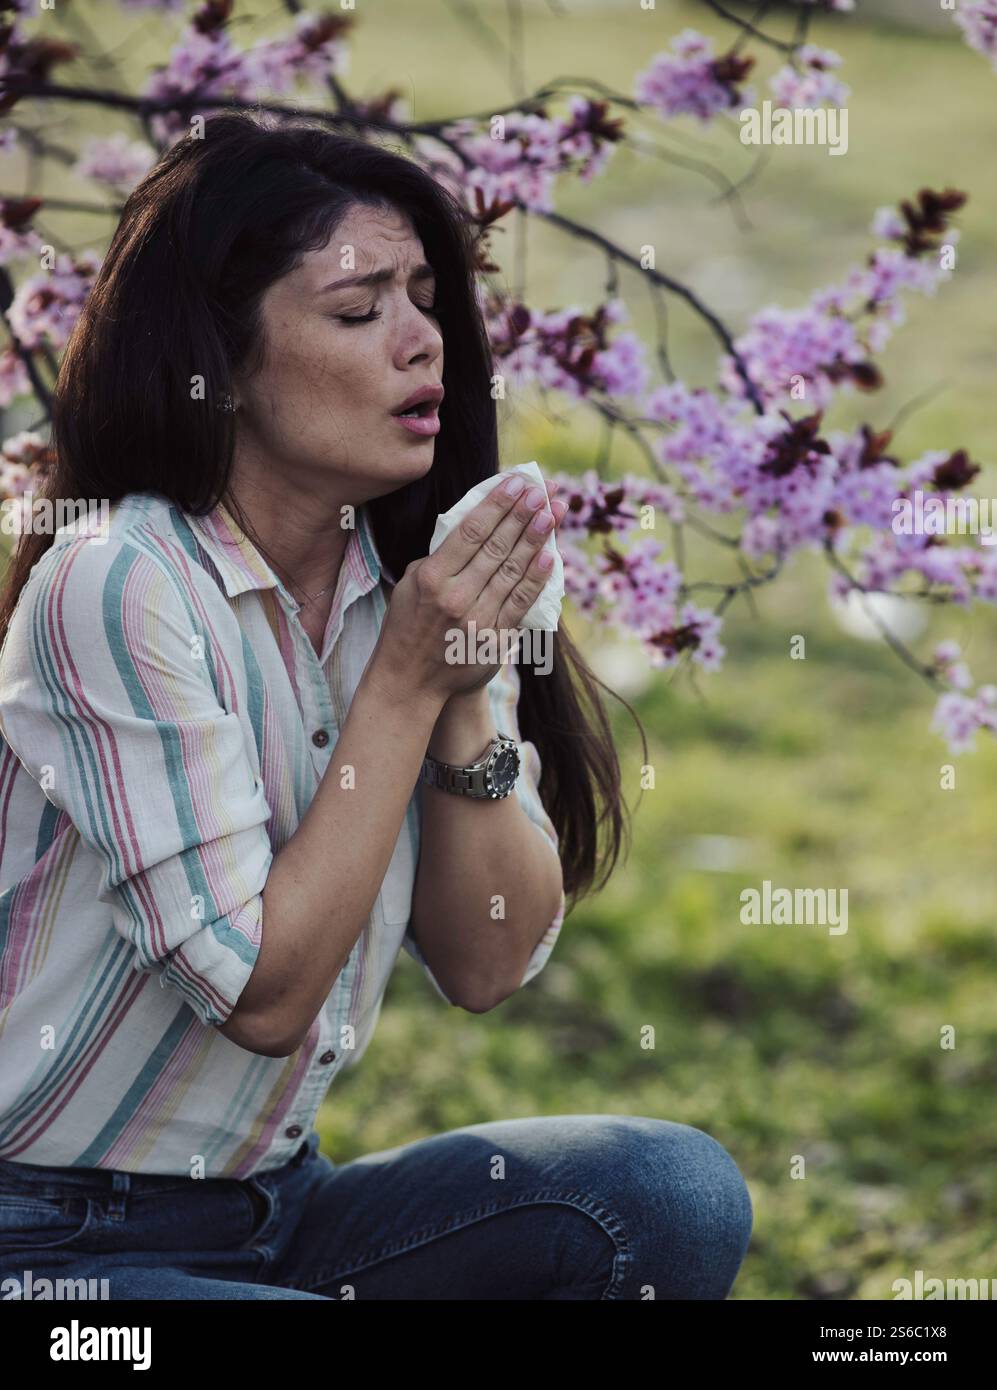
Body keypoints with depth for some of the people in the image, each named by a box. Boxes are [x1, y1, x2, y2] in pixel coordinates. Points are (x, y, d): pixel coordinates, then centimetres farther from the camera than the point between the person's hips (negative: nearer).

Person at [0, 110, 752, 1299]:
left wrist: (468, 699, -13)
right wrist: (406, 682, -19)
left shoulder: (414, 582, 3)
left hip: (279, 1203, 7)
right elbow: (264, 994, -19)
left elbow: (486, 966, 0)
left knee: (675, 1193, -15)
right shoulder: (121, 587, -18)